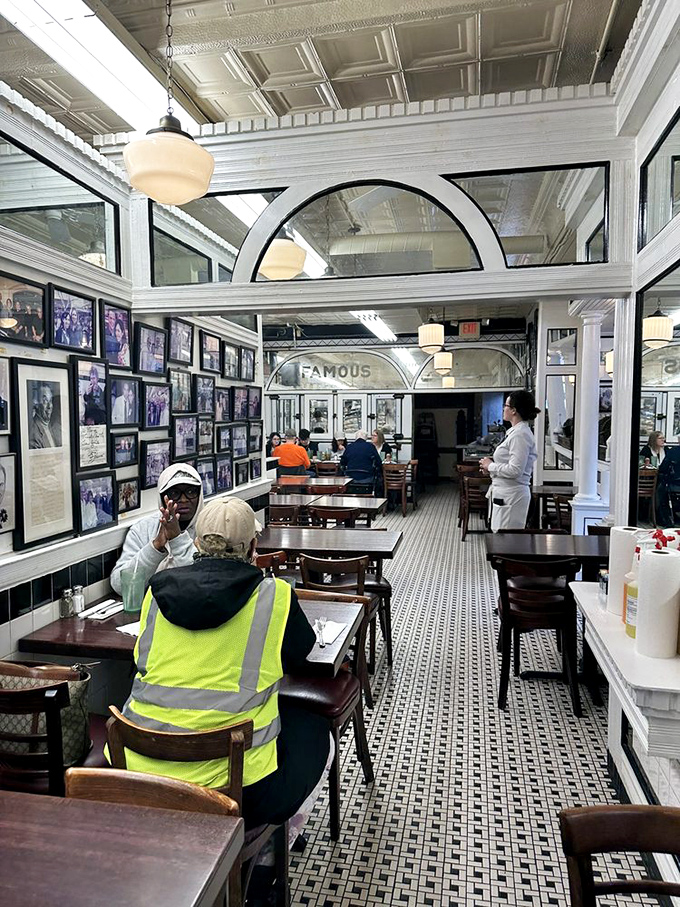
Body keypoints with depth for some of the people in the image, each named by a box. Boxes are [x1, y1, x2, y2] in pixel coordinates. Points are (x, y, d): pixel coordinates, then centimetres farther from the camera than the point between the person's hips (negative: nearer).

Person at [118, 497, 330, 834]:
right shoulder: (274, 595, -11)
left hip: (139, 772, 4)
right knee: (314, 728, 23)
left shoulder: (158, 588, 0)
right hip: (234, 782, -3)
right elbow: (300, 653, 8)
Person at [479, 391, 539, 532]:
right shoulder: (515, 431, 14)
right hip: (505, 493, 10)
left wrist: (490, 466, -11)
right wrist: (490, 465, 7)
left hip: (511, 495, -10)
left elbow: (515, 470, -23)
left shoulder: (520, 434, -17)